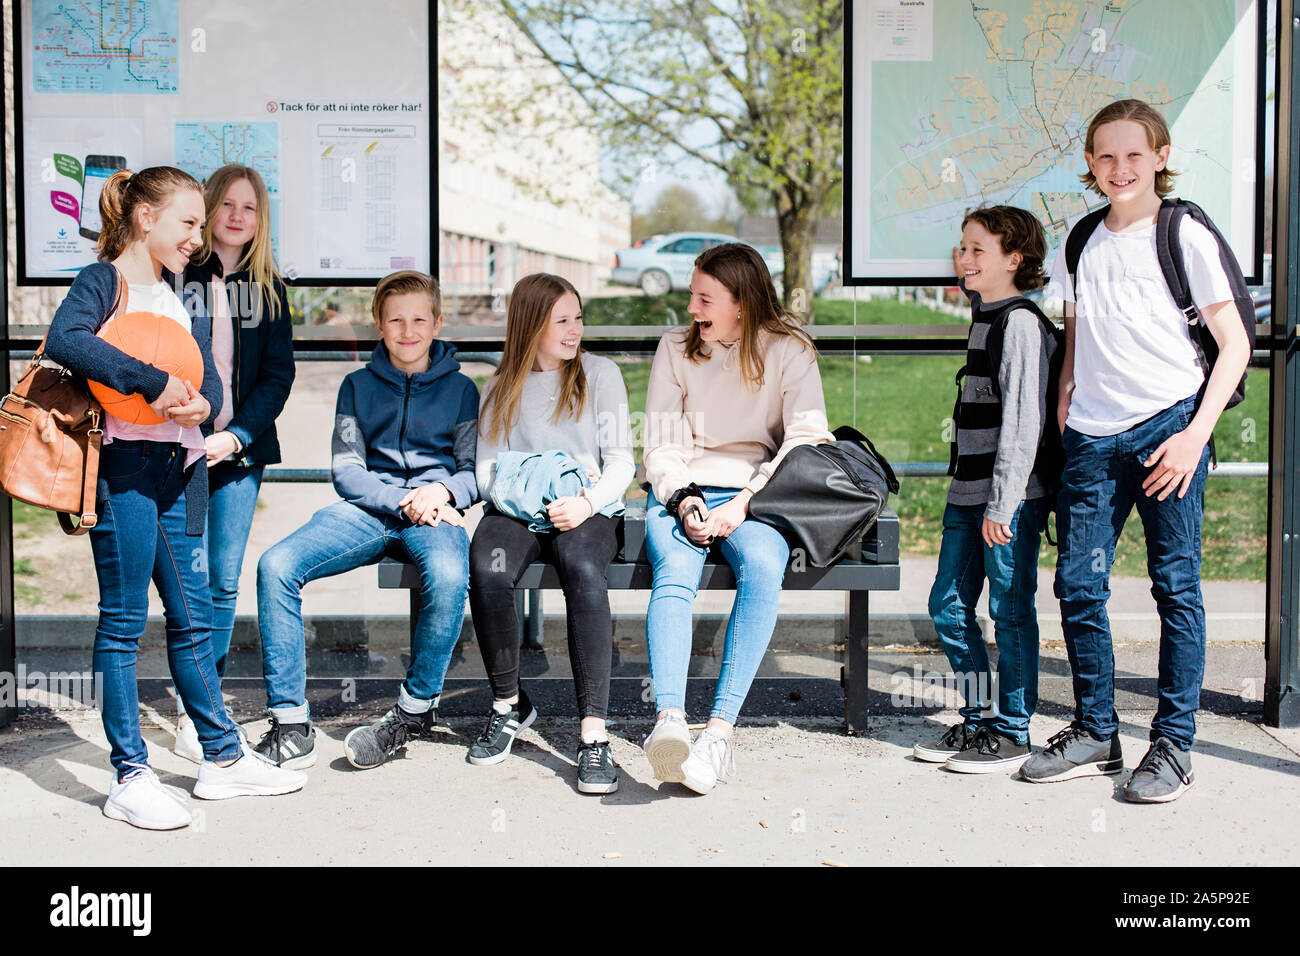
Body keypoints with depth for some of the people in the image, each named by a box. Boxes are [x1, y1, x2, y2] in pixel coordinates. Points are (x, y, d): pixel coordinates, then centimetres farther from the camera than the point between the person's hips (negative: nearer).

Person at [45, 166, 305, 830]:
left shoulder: (184, 296, 18)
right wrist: (154, 382, -26)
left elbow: (209, 380, 12)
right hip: (123, 469, -7)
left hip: (179, 472, 7)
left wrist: (203, 406, -12)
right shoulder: (103, 282, -4)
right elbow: (64, 340, -25)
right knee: (123, 622, -1)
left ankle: (222, 757, 20)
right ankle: (130, 778, 4)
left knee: (192, 618, 12)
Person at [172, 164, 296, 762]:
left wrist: (237, 435, -8)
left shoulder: (269, 289, 11)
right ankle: (192, 717, 4)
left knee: (224, 583, 3)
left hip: (241, 451, 3)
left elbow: (278, 374, 7)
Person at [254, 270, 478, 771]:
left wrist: (442, 491, -14)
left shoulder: (460, 389, 14)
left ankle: (415, 708, -15)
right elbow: (345, 471, 7)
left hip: (436, 510, -2)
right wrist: (403, 502, -10)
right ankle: (290, 723, -20)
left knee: (448, 578, -38)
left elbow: (475, 471, 10)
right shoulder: (358, 386, 16)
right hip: (366, 509, 2)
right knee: (275, 565, -25)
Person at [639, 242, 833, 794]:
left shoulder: (789, 351, 4)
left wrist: (742, 503, -17)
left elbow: (805, 440, -7)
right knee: (675, 571, -32)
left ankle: (720, 728, -39)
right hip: (680, 493, 1)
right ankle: (669, 721, -50)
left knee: (763, 565, -35)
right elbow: (660, 444, 8)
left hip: (756, 495, -1)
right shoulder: (675, 349, 11)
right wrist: (684, 501, -12)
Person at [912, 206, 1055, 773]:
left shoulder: (1022, 323, -12)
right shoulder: (982, 316, 16)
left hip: (1013, 497, -9)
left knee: (1010, 611, -1)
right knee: (949, 605, 11)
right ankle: (977, 720, 22)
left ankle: (1012, 732, 9)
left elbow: (1023, 420, -18)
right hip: (967, 493, 9)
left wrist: (1002, 504, -20)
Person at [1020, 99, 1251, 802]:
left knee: (1176, 585, -1)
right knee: (1078, 584, 2)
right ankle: (1095, 734, 17)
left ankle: (1173, 744, 9)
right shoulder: (1080, 246, 14)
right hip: (1092, 437, 5)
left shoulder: (1185, 237, -1)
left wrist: (1196, 434, -10)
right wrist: (1065, 401, 9)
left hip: (1168, 427, -4)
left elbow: (1235, 346, -2)